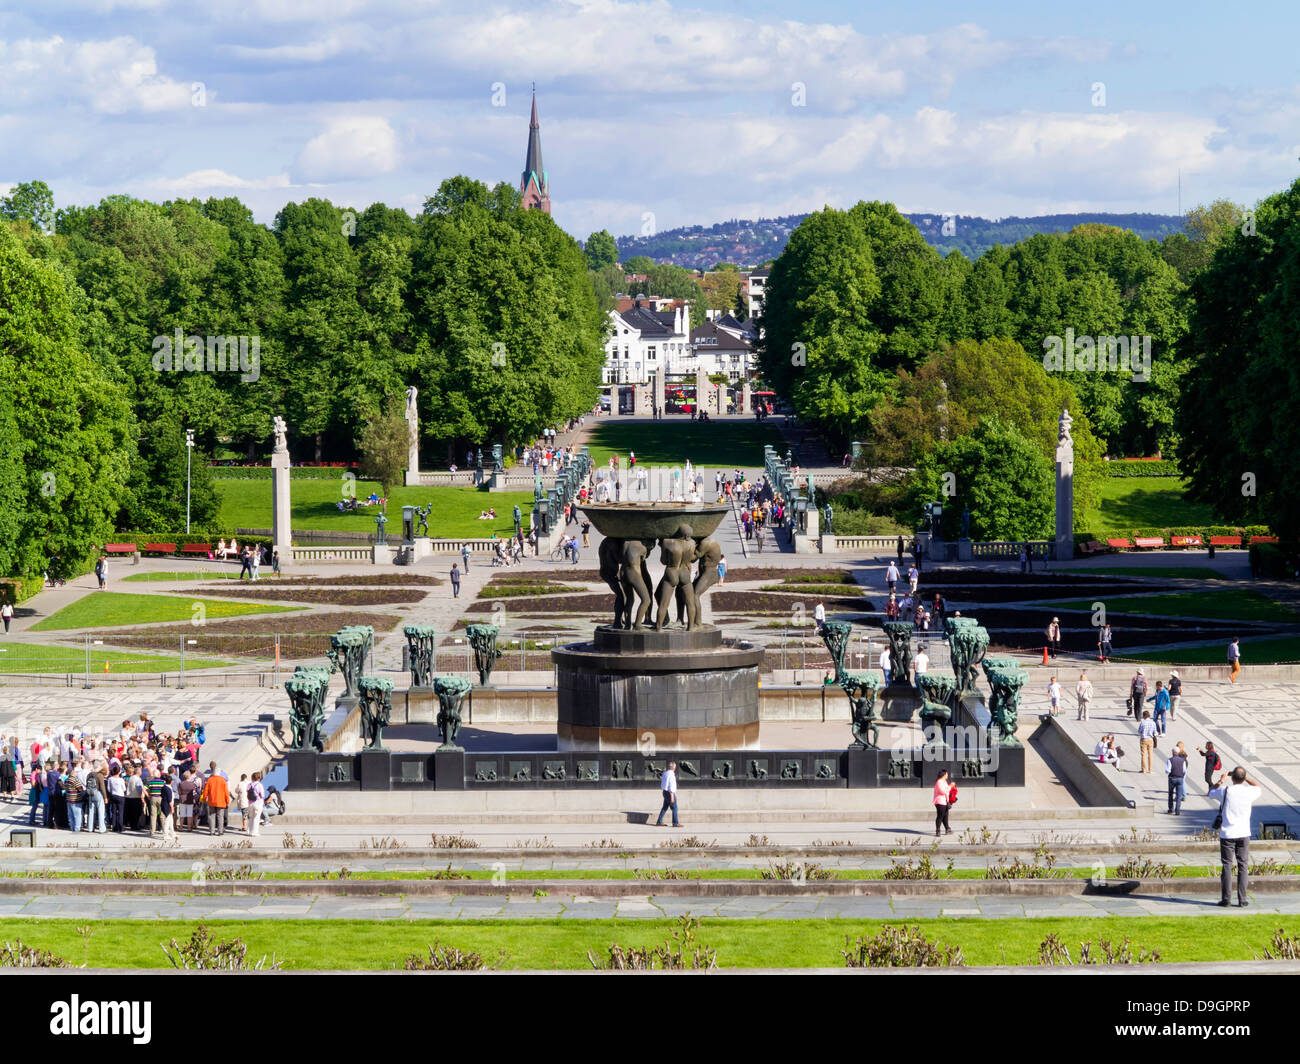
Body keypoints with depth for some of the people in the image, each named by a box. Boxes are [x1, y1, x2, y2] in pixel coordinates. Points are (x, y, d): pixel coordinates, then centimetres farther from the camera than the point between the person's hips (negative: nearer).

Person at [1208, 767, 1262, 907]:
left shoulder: (1225, 791, -9)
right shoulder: (1249, 792, -4)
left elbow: (1211, 793, 14)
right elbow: (1260, 788, 21)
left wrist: (1221, 781, 26)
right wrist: (1247, 779, 23)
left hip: (1227, 834, -1)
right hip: (1244, 834, 1)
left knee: (1227, 866, 3)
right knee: (1243, 866, 6)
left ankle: (1226, 899, 2)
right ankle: (1242, 899, 4)